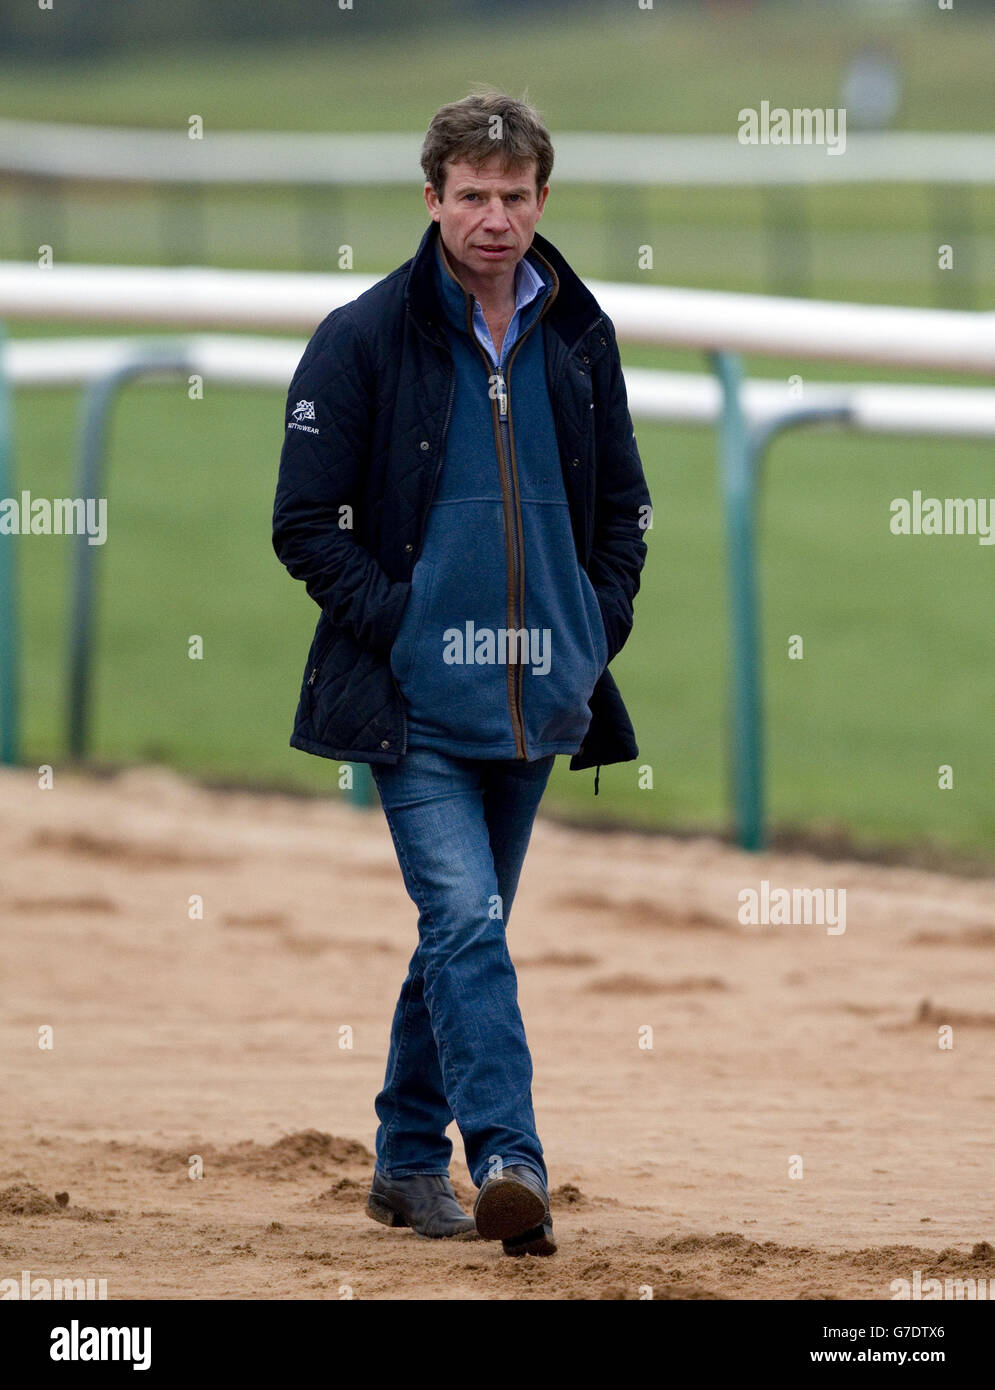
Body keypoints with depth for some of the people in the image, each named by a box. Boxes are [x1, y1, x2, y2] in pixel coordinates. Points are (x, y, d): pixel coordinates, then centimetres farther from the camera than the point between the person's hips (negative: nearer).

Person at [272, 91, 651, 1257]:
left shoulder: (579, 340, 8)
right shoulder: (363, 341, -6)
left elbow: (622, 503, 20)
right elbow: (305, 525, -4)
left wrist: (597, 628, 6)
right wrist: (401, 625, -12)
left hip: (533, 701, 5)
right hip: (416, 701, -5)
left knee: (465, 930, 14)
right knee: (466, 923, -18)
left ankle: (409, 1157, 26)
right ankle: (508, 1162, -26)